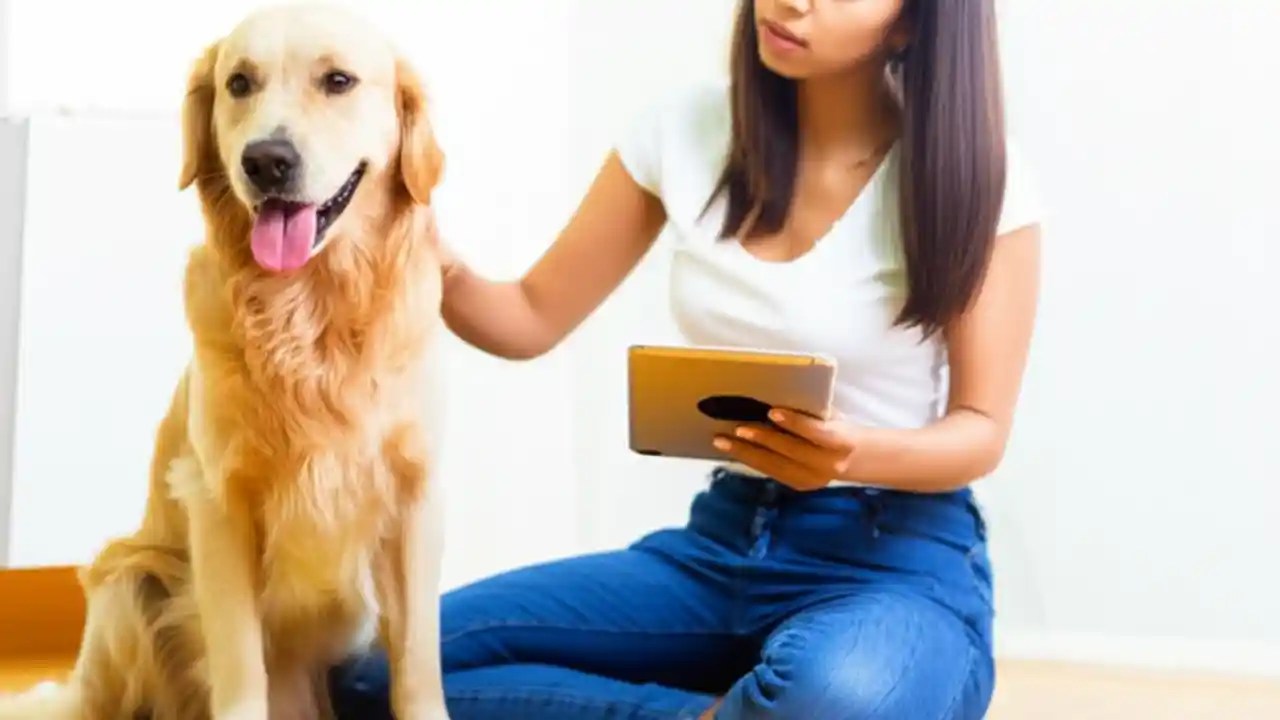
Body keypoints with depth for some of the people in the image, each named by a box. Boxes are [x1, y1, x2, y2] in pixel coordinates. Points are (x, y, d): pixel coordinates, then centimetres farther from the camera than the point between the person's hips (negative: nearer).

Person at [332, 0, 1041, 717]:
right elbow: (532, 319, 8)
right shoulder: (685, 131, 2)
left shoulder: (974, 175, -9)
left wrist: (857, 454, -29)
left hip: (902, 559, -5)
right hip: (723, 540, 5)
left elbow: (983, 430, -7)